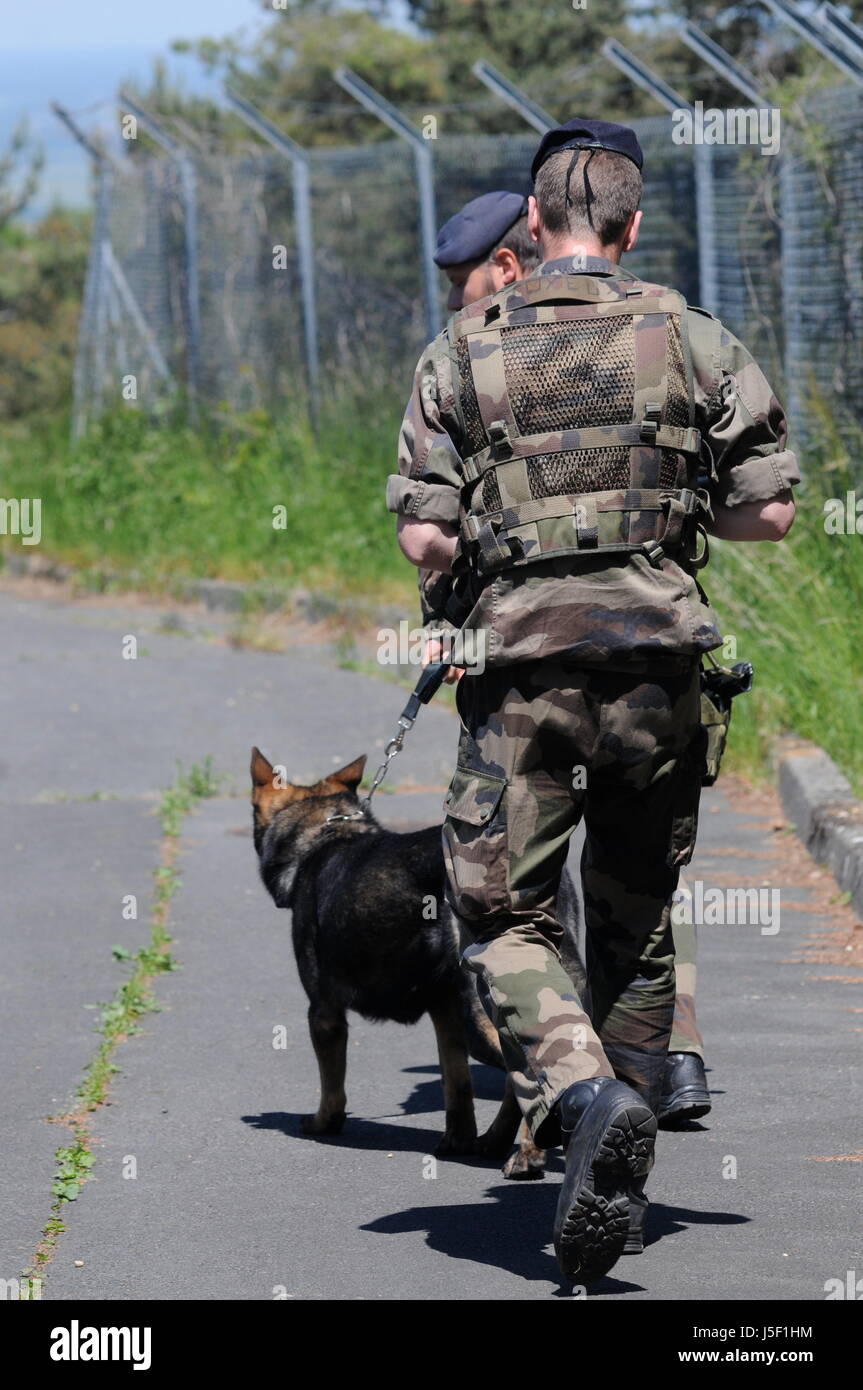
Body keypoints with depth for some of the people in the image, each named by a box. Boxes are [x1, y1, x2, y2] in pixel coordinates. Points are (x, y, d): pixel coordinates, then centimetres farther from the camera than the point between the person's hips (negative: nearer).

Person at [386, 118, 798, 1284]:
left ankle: (586, 1099, -24)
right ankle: (617, 1179, 17)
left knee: (506, 921, 2)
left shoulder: (465, 351, 2)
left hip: (521, 661, -2)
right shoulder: (692, 339, 4)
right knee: (638, 924, 15)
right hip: (657, 658, 2)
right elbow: (771, 509, 2)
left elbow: (424, 536, -3)